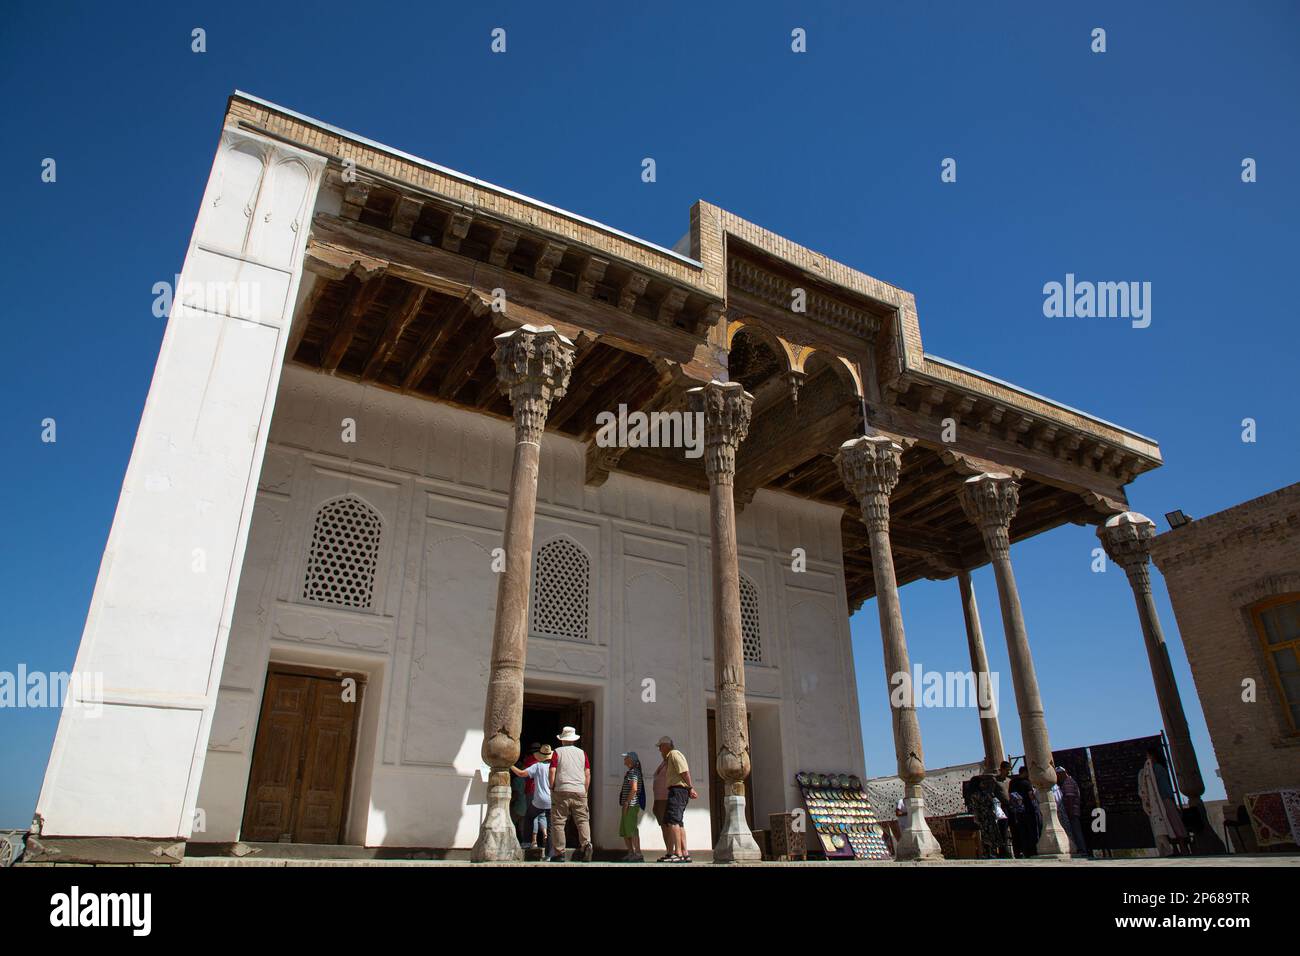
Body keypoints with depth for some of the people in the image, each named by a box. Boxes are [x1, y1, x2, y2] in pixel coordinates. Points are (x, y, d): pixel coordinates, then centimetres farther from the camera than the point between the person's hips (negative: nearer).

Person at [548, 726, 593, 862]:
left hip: (561, 791, -2)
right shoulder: (581, 753, 13)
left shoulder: (557, 752, 5)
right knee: (583, 820, 5)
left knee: (558, 822, 3)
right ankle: (586, 844, -16)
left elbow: (552, 772, -3)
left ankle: (559, 853, 2)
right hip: (579, 791, 2)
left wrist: (552, 790, 6)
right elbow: (587, 774, 10)